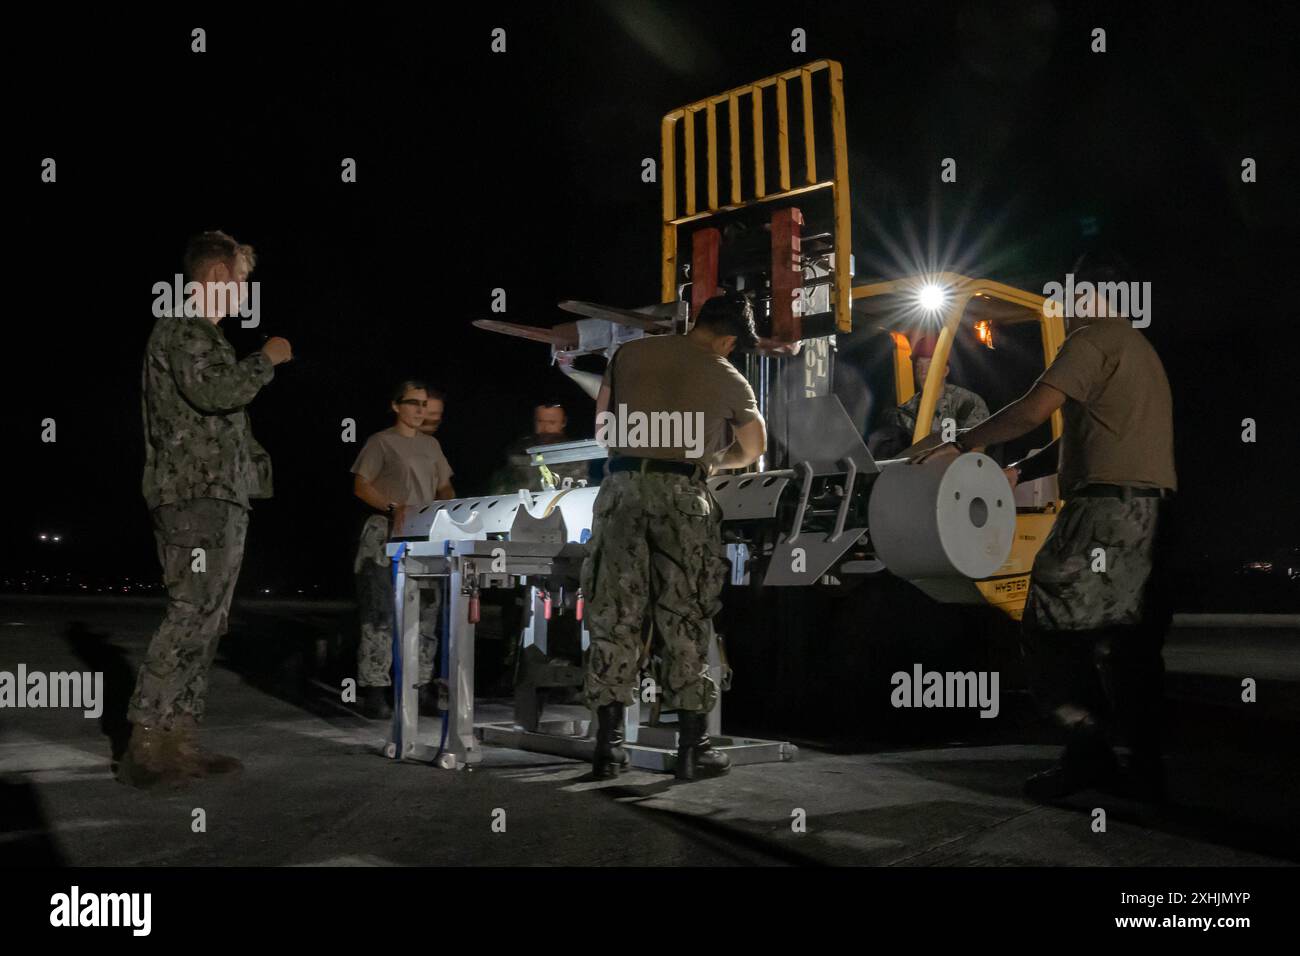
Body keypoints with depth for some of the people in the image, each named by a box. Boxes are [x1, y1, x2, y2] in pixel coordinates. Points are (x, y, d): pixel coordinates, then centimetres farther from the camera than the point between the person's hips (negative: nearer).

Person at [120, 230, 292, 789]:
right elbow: (213, 391, -23)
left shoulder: (202, 333, 24)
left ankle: (180, 741, 12)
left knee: (205, 620, 9)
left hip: (219, 495, 11)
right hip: (199, 495, -11)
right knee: (191, 616, -14)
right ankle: (144, 746, -12)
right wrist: (266, 360, -10)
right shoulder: (182, 329, -7)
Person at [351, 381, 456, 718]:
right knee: (381, 615, -7)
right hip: (386, 538, -6)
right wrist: (393, 509, -17)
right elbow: (360, 486, -3)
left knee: (427, 615, 5)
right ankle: (374, 691, -4)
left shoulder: (431, 445, 19)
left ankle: (421, 688, 11)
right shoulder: (381, 442, 2)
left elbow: (444, 488, 22)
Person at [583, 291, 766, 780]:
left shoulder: (628, 354, 13)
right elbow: (753, 449, 23)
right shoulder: (729, 380, 9)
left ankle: (609, 744, 8)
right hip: (683, 495, -2)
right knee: (685, 619, 5)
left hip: (623, 487, 2)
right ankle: (692, 746, 9)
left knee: (614, 615, 6)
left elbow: (602, 428, 18)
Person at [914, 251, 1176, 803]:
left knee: (1052, 626, -6)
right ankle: (1146, 768, 11)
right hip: (1152, 508, 10)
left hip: (1108, 503, -9)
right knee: (1127, 639, 9)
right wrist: (1018, 472, 19)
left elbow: (1033, 411, -14)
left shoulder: (1094, 338, -3)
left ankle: (1088, 751, -5)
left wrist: (962, 444, -5)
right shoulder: (1139, 348, 27)